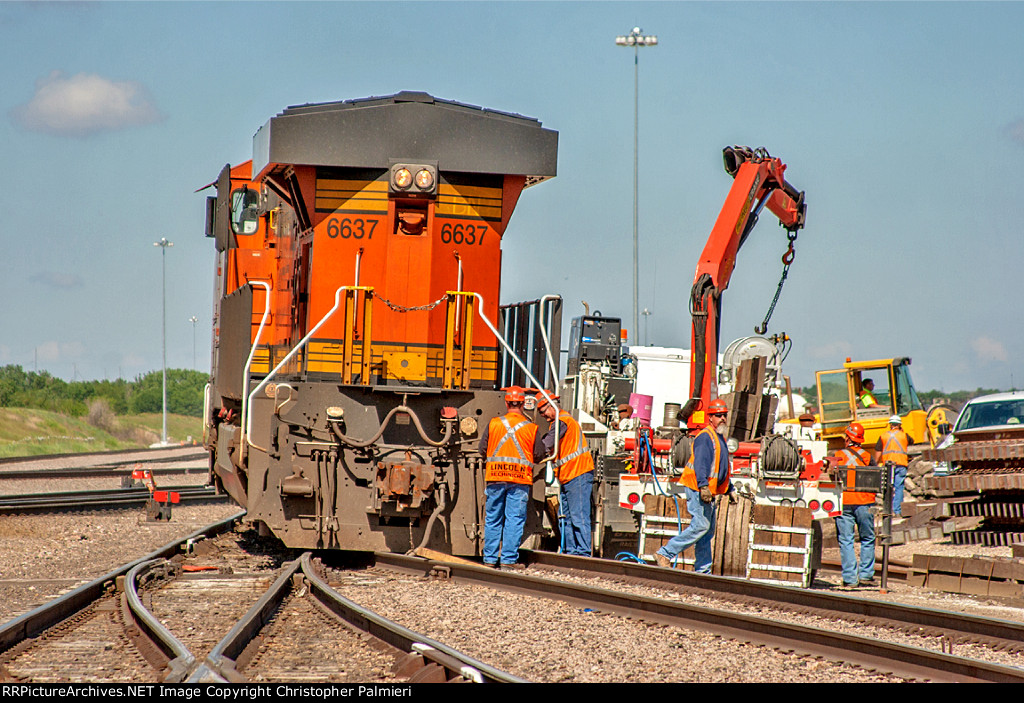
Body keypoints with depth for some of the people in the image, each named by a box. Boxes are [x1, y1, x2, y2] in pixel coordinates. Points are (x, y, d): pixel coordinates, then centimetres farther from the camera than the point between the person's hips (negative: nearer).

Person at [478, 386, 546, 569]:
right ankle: (509, 558, -1)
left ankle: (490, 557, 12)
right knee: (514, 519, 2)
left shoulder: (493, 423, 0)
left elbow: (483, 449, 5)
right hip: (520, 480, -1)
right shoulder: (531, 428, -2)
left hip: (495, 478, 1)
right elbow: (539, 456, 3)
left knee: (493, 519, 9)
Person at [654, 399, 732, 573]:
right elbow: (700, 462, -23)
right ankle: (665, 554, -13)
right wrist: (703, 486, -33)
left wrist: (729, 489, 35)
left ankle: (703, 570, 9)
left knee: (708, 531, 8)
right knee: (700, 525, -17)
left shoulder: (720, 438, 21)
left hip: (708, 492, 10)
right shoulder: (705, 437, -11)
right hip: (697, 488, -10)